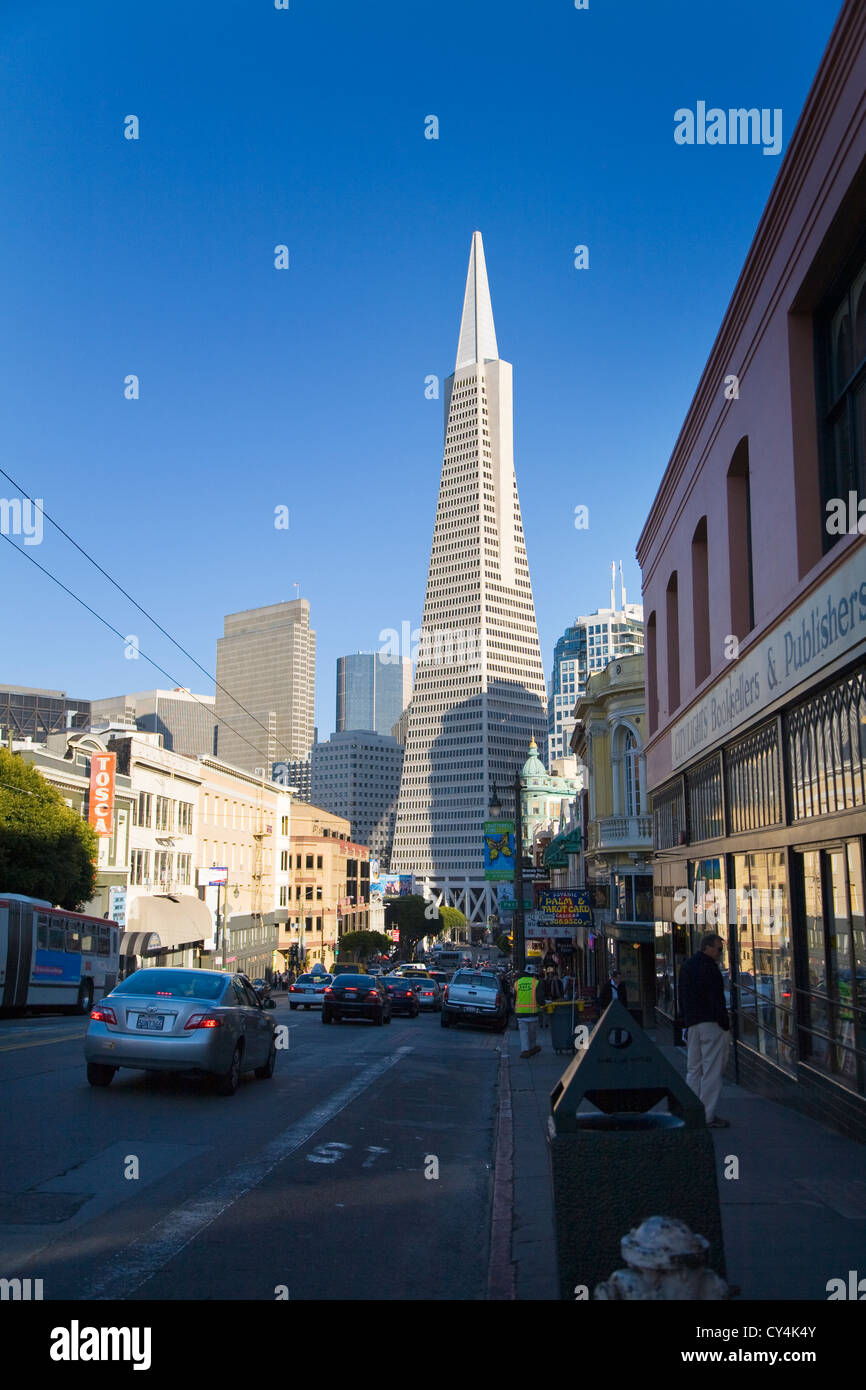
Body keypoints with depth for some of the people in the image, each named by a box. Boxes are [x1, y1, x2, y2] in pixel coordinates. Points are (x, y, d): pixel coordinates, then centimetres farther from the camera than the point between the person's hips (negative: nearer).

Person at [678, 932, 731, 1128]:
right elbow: (717, 998, -16)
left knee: (694, 1069, 14)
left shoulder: (686, 965, 17)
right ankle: (708, 1116, -5)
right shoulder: (708, 967, -12)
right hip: (711, 1024, -9)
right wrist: (725, 1024, -13)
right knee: (712, 1070, -5)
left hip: (692, 1024, 9)